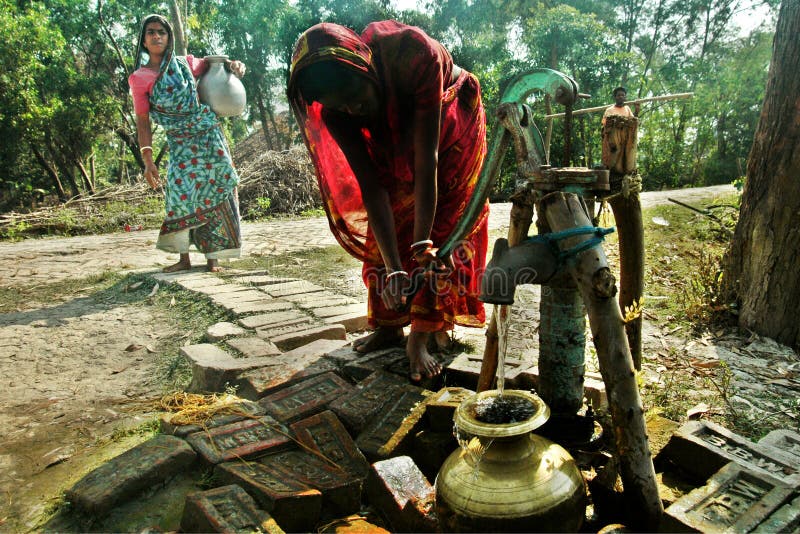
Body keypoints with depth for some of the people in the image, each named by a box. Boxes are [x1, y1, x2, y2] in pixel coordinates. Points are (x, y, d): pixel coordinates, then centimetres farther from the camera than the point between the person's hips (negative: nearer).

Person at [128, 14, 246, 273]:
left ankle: (213, 257, 4)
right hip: (180, 143, -1)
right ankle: (184, 258, -2)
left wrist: (233, 64, -5)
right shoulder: (139, 78, 0)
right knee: (181, 194, -14)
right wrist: (148, 159, -8)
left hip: (209, 135, 1)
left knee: (213, 193, -3)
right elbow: (143, 121, -1)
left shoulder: (185, 63, 4)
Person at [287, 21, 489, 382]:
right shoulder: (336, 109, -28)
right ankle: (389, 323, 9)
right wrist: (394, 268, -37)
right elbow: (371, 186, -30)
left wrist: (422, 245, -42)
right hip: (394, 141, 4)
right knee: (385, 224, -3)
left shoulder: (414, 53, -42)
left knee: (442, 225, -12)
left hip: (450, 125, -3)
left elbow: (427, 161, -41)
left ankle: (422, 336, -9)